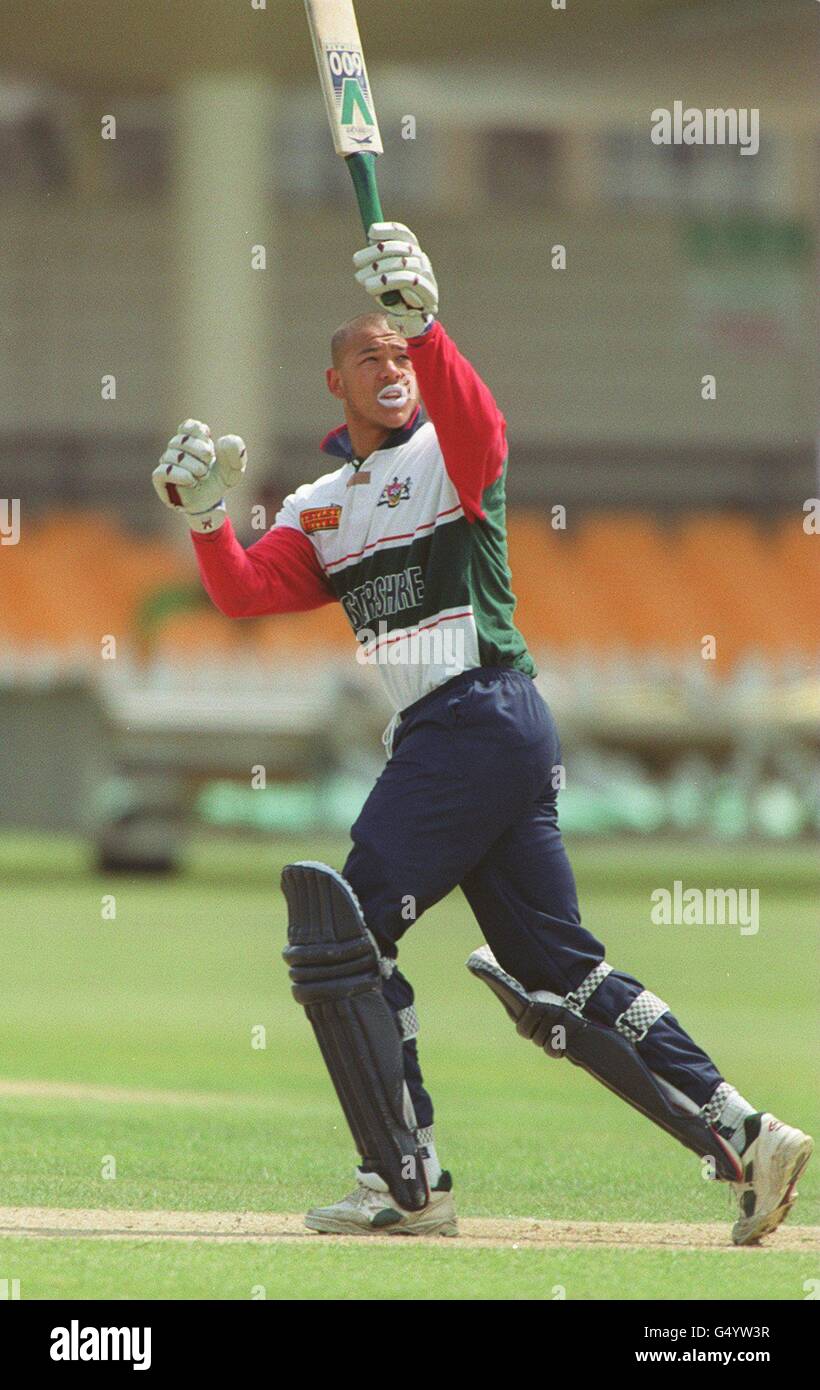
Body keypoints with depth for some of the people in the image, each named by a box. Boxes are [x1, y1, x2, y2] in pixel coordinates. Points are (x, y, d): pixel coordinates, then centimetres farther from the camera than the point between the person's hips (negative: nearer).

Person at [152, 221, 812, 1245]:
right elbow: (244, 594, 11)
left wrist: (424, 324, -40)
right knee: (556, 978, 5)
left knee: (340, 937, -10)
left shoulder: (448, 452, 1)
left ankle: (407, 1183, -7)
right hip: (434, 733, 8)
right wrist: (205, 516, -6)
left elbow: (478, 424, -24)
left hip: (480, 713, -8)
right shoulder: (318, 509, 23)